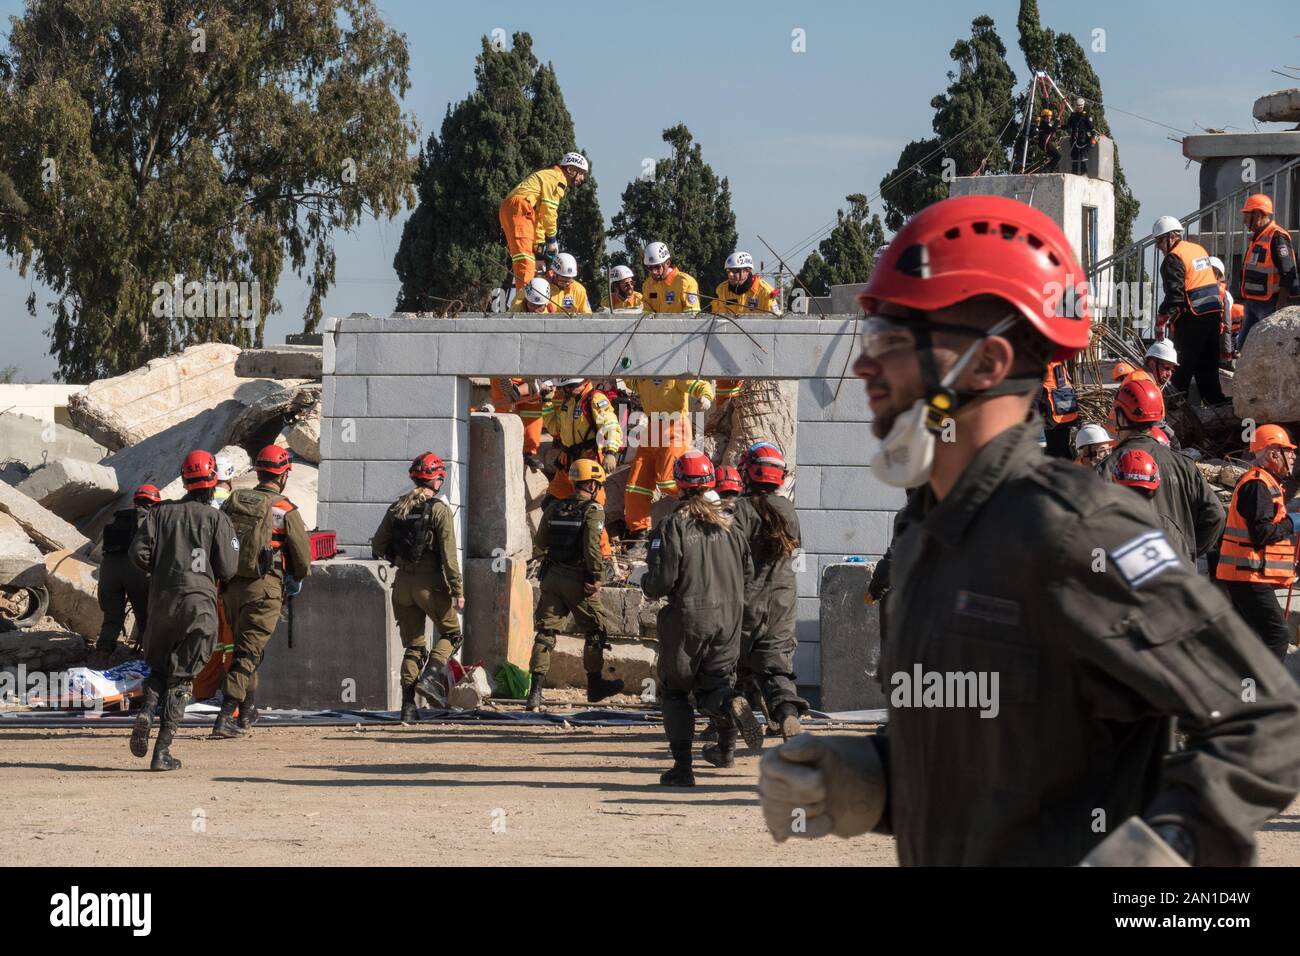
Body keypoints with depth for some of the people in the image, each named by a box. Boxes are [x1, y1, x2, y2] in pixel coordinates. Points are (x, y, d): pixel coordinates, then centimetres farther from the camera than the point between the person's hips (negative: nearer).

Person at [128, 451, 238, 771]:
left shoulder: (162, 512, 5)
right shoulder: (217, 519, -2)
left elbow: (138, 551, -1)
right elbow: (227, 569, -5)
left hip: (160, 600, 2)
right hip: (199, 602, -2)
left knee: (158, 666, 20)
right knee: (181, 677, 2)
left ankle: (146, 709, -11)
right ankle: (162, 751, -3)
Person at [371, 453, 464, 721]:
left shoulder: (397, 508, 6)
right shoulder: (439, 509, -10)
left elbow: (378, 547, 9)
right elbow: (449, 554, -15)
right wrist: (457, 590, -13)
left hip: (403, 583, 5)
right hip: (431, 583, -5)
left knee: (413, 645, 11)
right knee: (451, 633, 15)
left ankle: (408, 705, 3)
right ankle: (430, 675, -9)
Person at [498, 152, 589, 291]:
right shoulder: (556, 177, -2)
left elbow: (540, 214, 28)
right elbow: (548, 210, -11)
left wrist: (539, 242, 20)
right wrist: (552, 239, -5)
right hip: (519, 208, -11)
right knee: (525, 257, -20)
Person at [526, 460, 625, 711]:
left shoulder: (554, 509, 10)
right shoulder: (593, 510, -8)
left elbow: (539, 546, 10)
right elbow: (592, 546, -18)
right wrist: (597, 577, -12)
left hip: (552, 577, 5)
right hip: (577, 579, -5)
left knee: (546, 631, 4)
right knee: (596, 630, 13)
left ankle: (536, 689, -5)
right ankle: (595, 684, 20)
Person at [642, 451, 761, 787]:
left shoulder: (672, 526, -10)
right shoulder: (728, 524, 5)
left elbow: (662, 581, -14)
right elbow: (747, 573, 10)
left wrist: (646, 583, 9)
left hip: (687, 619, -4)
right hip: (728, 618, 4)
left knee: (674, 690, 10)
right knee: (711, 684, 15)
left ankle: (683, 765, 0)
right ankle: (731, 702, -23)